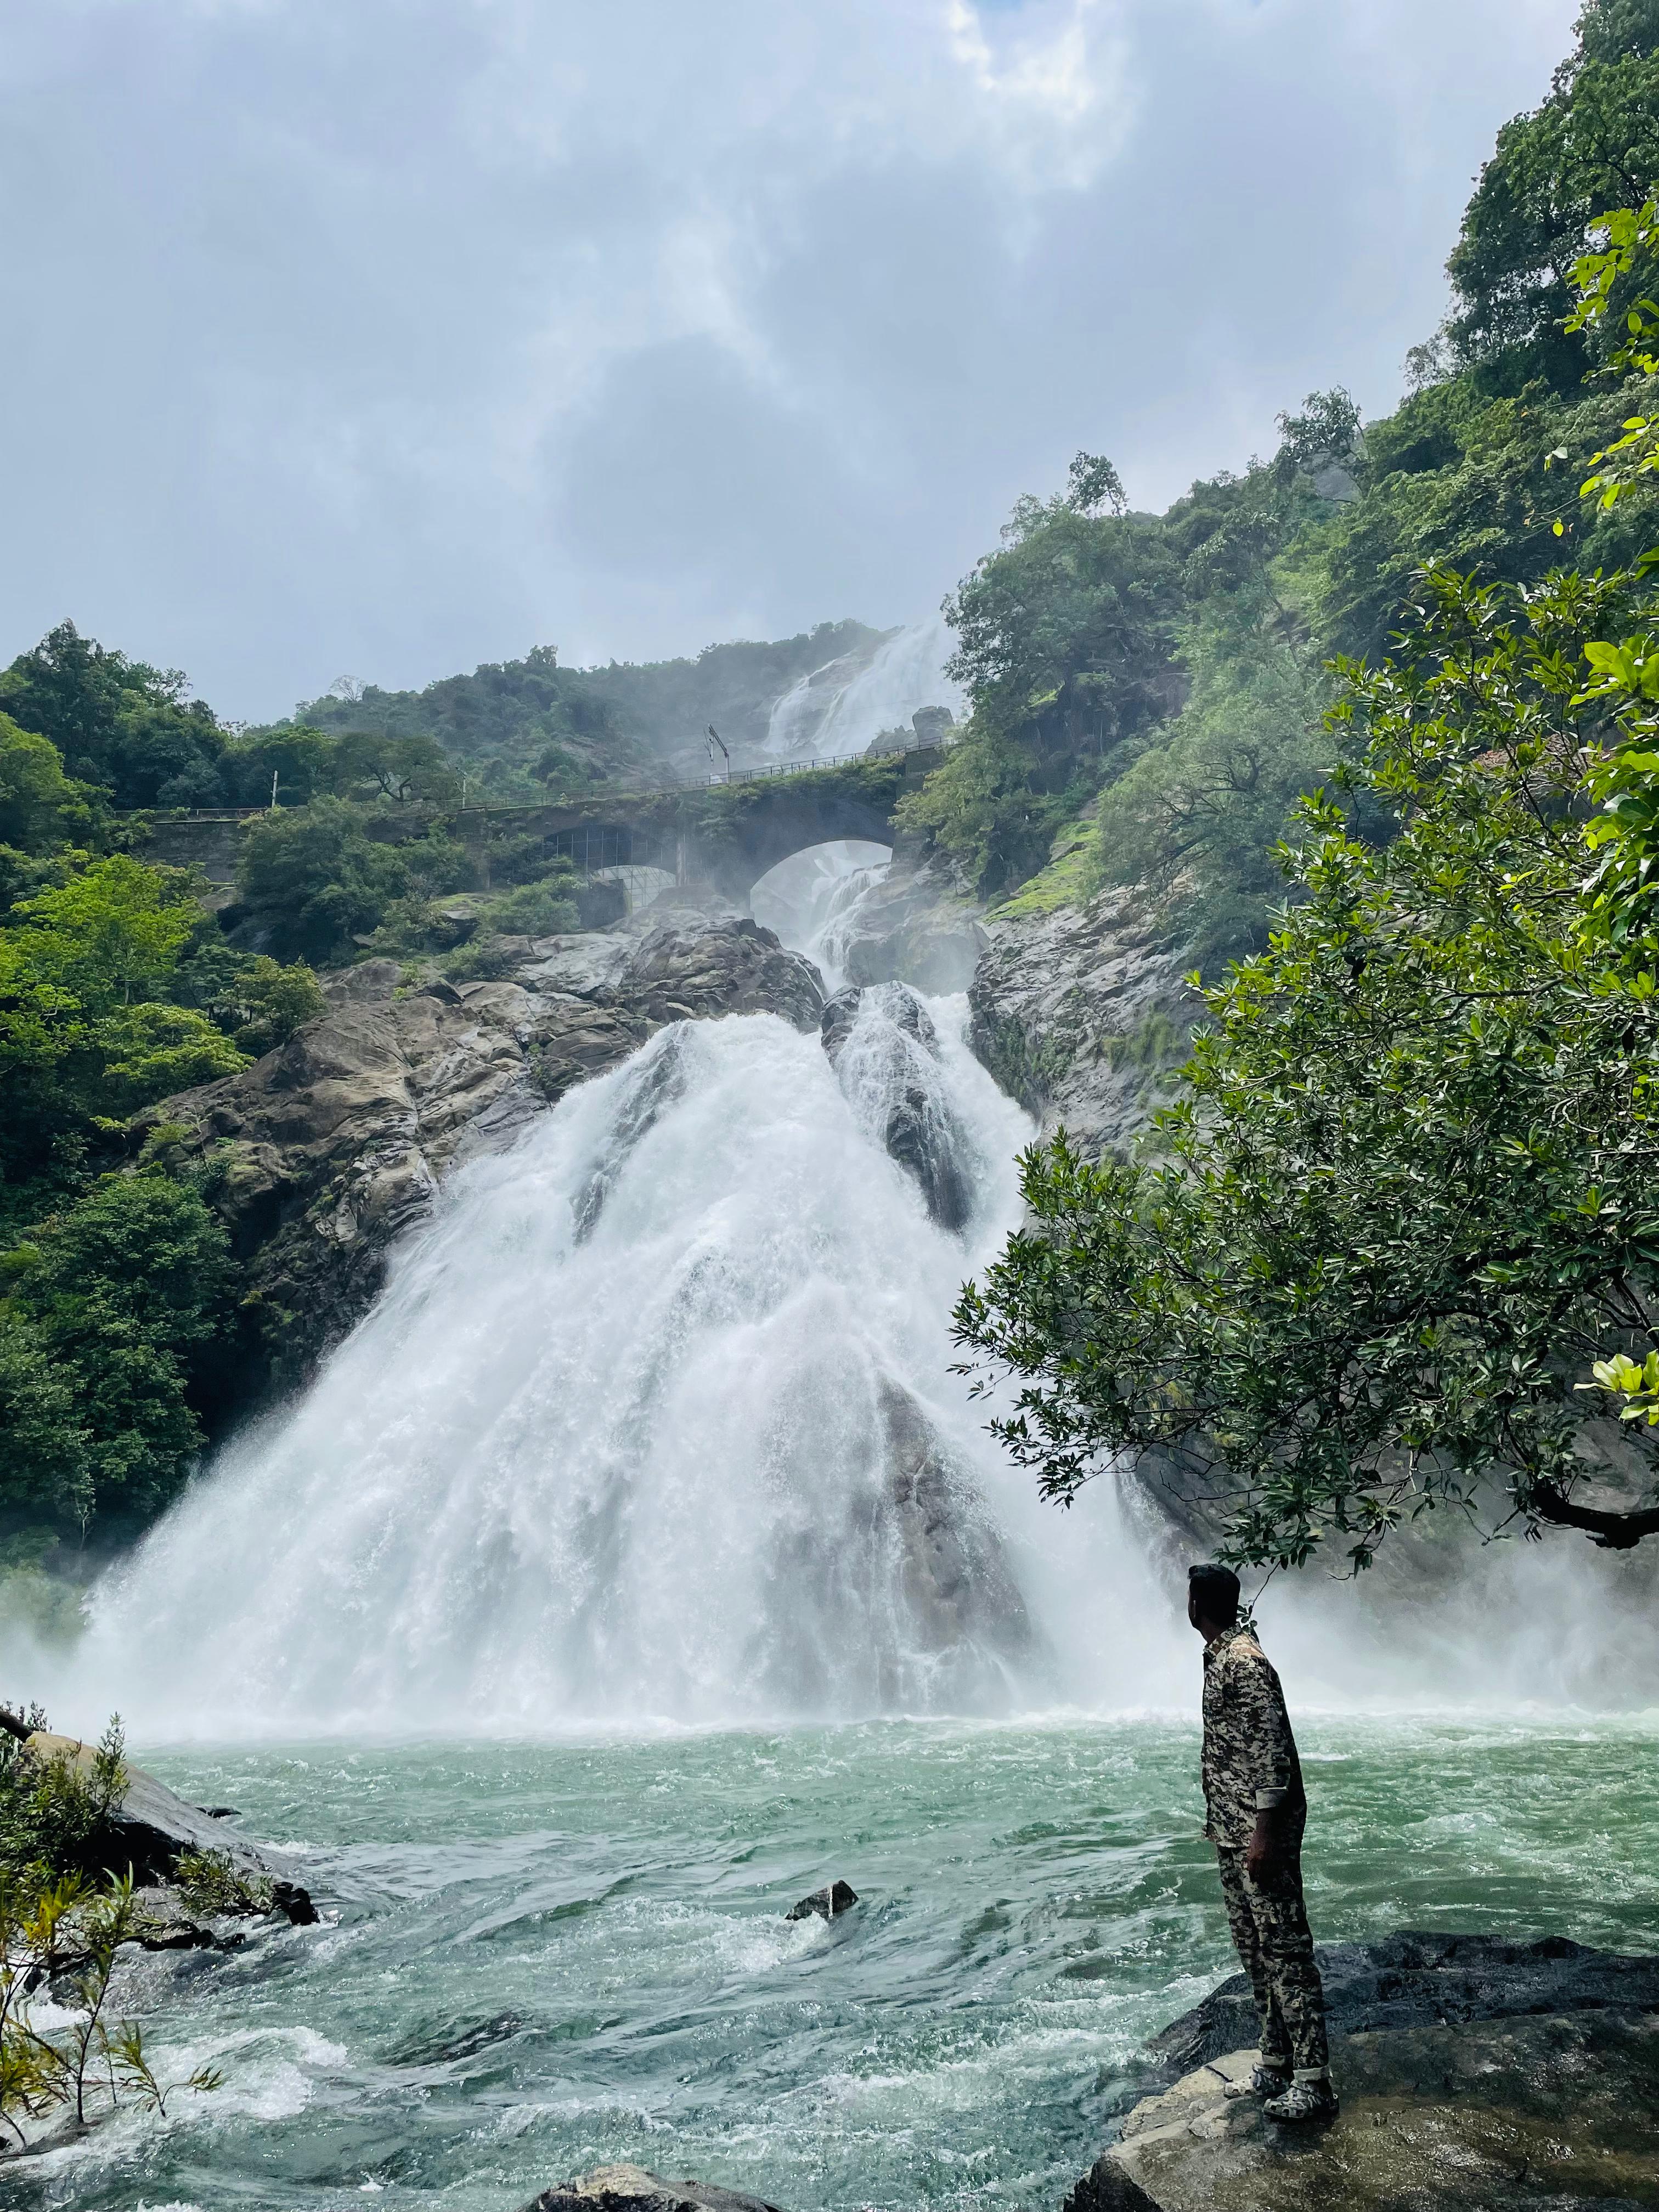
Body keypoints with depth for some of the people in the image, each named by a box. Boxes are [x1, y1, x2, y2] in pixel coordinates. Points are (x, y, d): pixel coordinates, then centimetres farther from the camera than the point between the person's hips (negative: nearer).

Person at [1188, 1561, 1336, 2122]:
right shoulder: (1219, 1656, 12)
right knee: (1254, 1949, 15)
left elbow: (1271, 1749, -22)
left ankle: (1313, 2082, 2)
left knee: (1285, 1949, -4)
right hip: (1232, 1830, 10)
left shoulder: (1244, 1662, -19)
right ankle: (1276, 2066, 25)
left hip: (1261, 1830, -10)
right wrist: (1218, 1820, 23)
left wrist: (1265, 1832, -23)